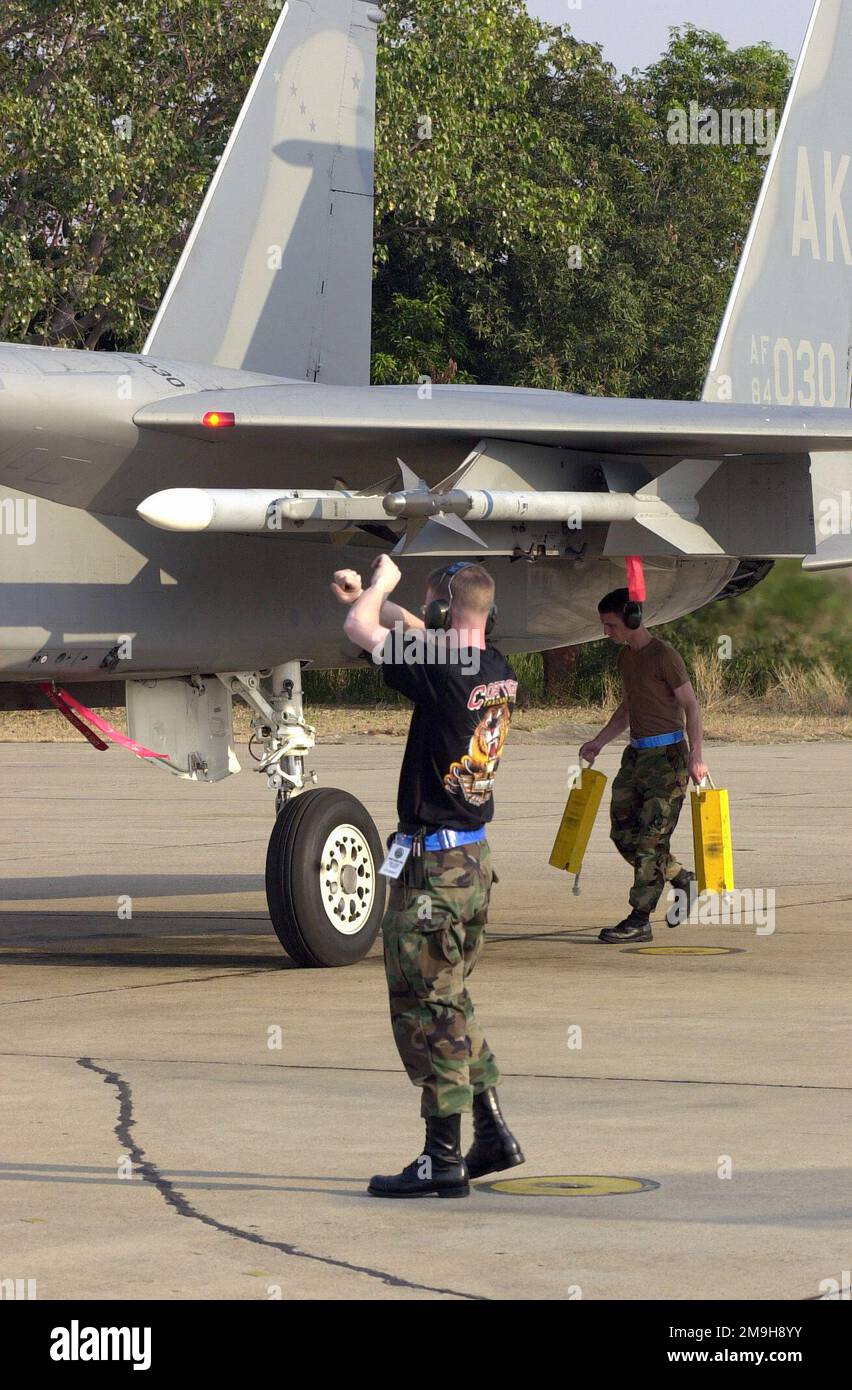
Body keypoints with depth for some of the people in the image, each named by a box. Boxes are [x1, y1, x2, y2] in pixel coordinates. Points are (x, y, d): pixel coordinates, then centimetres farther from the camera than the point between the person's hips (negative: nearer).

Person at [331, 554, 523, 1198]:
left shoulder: (443, 675, -20)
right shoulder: (498, 671, 5)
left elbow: (359, 628, -11)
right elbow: (420, 634, 25)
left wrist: (381, 583, 7)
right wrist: (371, 595, 28)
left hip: (432, 863, -9)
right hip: (476, 858, 9)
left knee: (426, 1009, -2)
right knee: (451, 1002, 19)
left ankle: (444, 1158, -1)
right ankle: (493, 1134, 22)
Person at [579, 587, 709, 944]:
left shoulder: (664, 656, -13)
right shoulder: (625, 656, 13)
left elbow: (691, 705, -13)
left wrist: (695, 756, -19)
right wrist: (599, 742, 22)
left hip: (667, 756, -9)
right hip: (637, 754, 9)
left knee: (650, 837, -8)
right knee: (623, 831, 6)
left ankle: (639, 920, -7)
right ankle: (682, 880, 22)